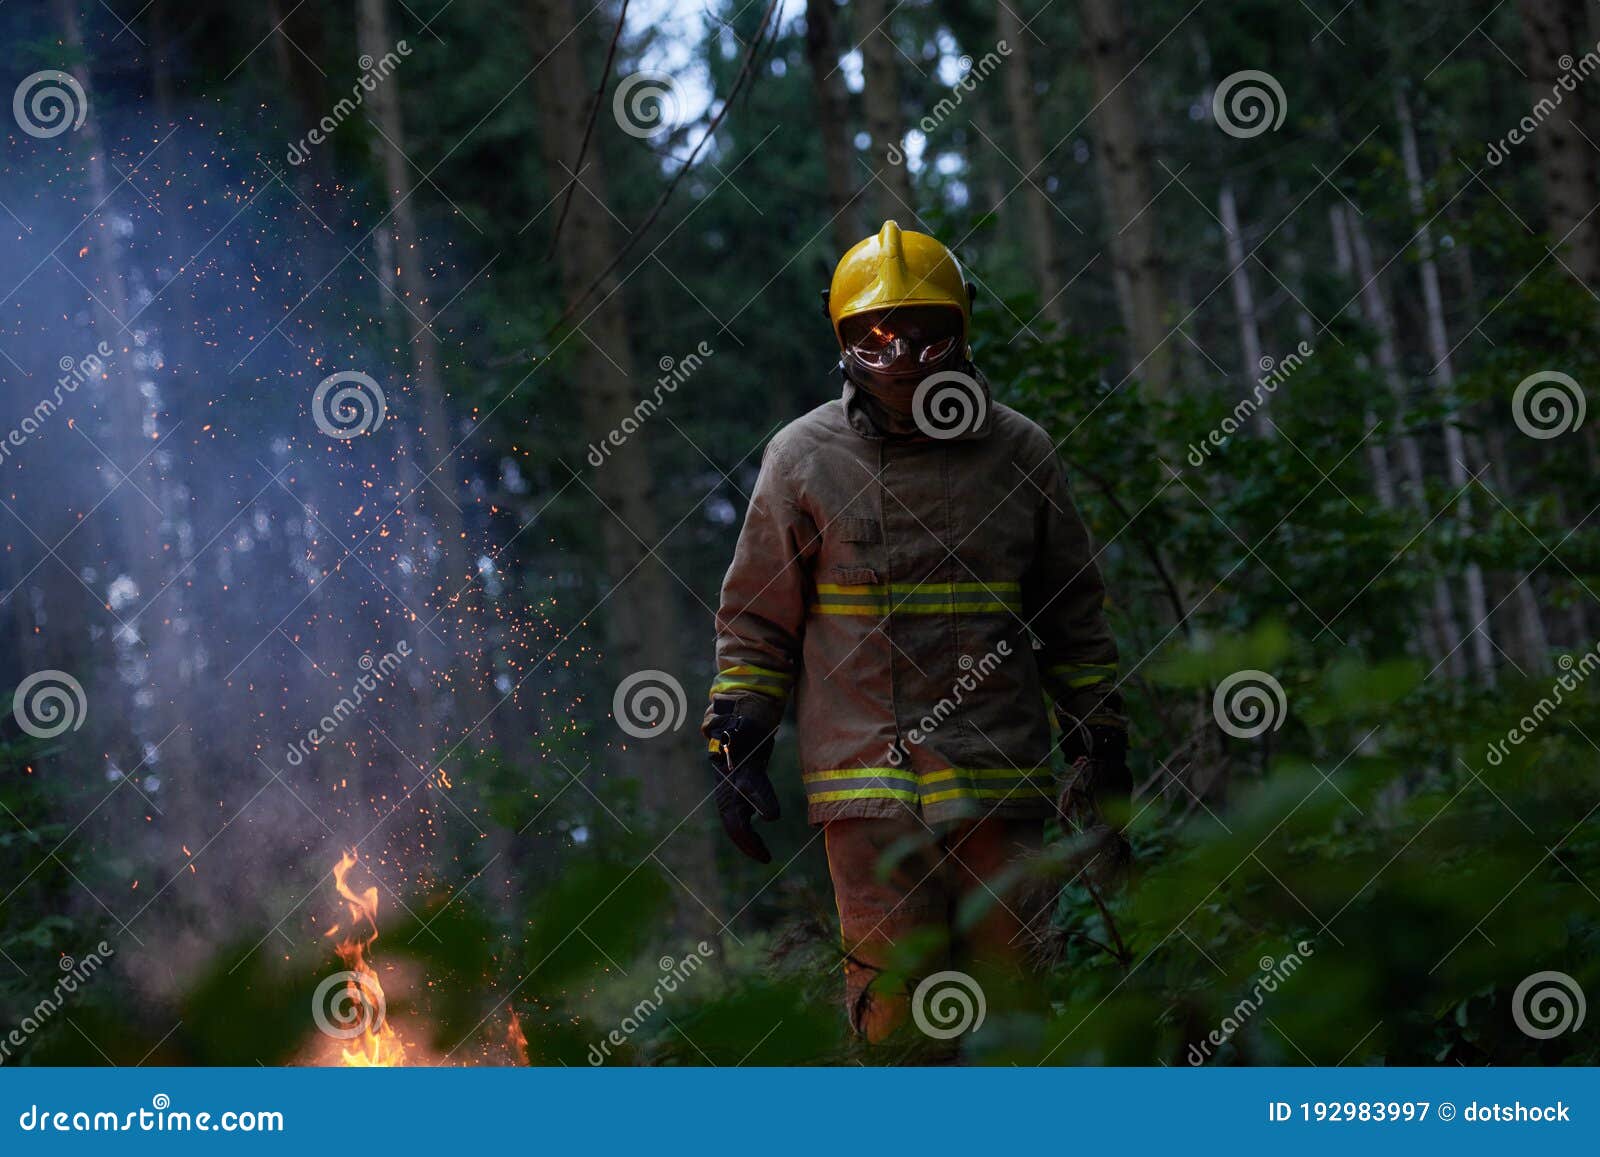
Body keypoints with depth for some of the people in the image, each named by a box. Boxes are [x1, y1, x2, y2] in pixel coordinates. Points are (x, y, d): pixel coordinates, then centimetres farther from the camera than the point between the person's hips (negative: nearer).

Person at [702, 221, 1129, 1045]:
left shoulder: (1020, 452, 10)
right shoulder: (804, 459, 4)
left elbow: (1075, 618, 17)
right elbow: (754, 620, 10)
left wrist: (1100, 746, 13)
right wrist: (734, 747, 3)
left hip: (1002, 777, 2)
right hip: (867, 778, -2)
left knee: (1007, 995, 2)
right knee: (897, 993, -9)